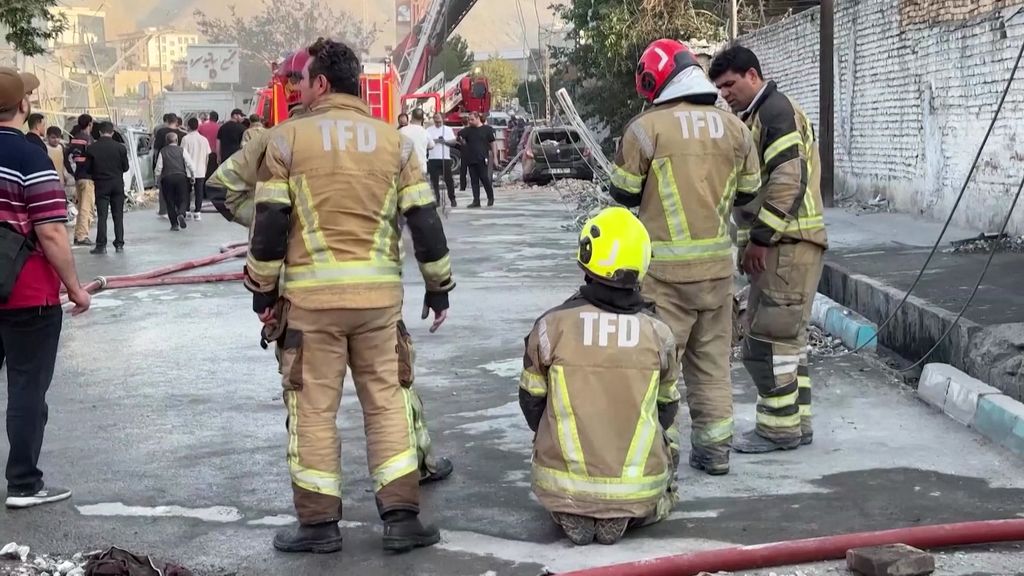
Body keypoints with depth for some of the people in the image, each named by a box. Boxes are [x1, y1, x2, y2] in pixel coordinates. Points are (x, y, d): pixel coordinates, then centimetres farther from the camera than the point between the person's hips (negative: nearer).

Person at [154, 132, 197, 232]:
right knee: (183, 200, 5)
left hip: (167, 178, 1)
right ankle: (181, 214, -25)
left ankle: (174, 224, 5)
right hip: (181, 177, -1)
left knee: (170, 202, 8)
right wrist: (193, 176, 9)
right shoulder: (181, 150, 5)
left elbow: (158, 168, 1)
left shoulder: (163, 152, 6)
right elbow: (190, 164, -1)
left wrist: (158, 180, 11)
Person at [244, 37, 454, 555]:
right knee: (386, 400, 11)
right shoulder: (392, 140, 6)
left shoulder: (288, 138, -2)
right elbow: (424, 220, 6)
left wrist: (264, 290, 8)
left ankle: (319, 523, 12)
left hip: (310, 295, -2)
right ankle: (401, 517, 10)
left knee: (313, 407, 6)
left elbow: (269, 222, -3)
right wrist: (438, 286, 15)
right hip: (378, 294, 3)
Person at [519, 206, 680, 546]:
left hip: (563, 482, 0)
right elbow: (666, 411, 7)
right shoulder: (658, 333, -6)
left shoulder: (552, 325, -10)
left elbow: (532, 402, 2)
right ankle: (624, 514, 5)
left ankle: (571, 511, 3)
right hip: (640, 488, 0)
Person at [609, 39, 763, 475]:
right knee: (712, 358, 14)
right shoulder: (734, 128, 2)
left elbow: (624, 195, -2)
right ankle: (714, 447, 21)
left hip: (664, 267, -4)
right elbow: (748, 191, 12)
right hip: (717, 263, 5)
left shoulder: (646, 128, -12)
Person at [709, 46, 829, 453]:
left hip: (788, 243, -11)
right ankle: (797, 423, 21)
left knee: (768, 338, -8)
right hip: (780, 245, 11)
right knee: (787, 336, 14)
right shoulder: (754, 118, 21)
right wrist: (752, 241, 16)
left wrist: (761, 238, -20)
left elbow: (788, 180, -23)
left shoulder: (776, 111, -12)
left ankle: (779, 428, -1)